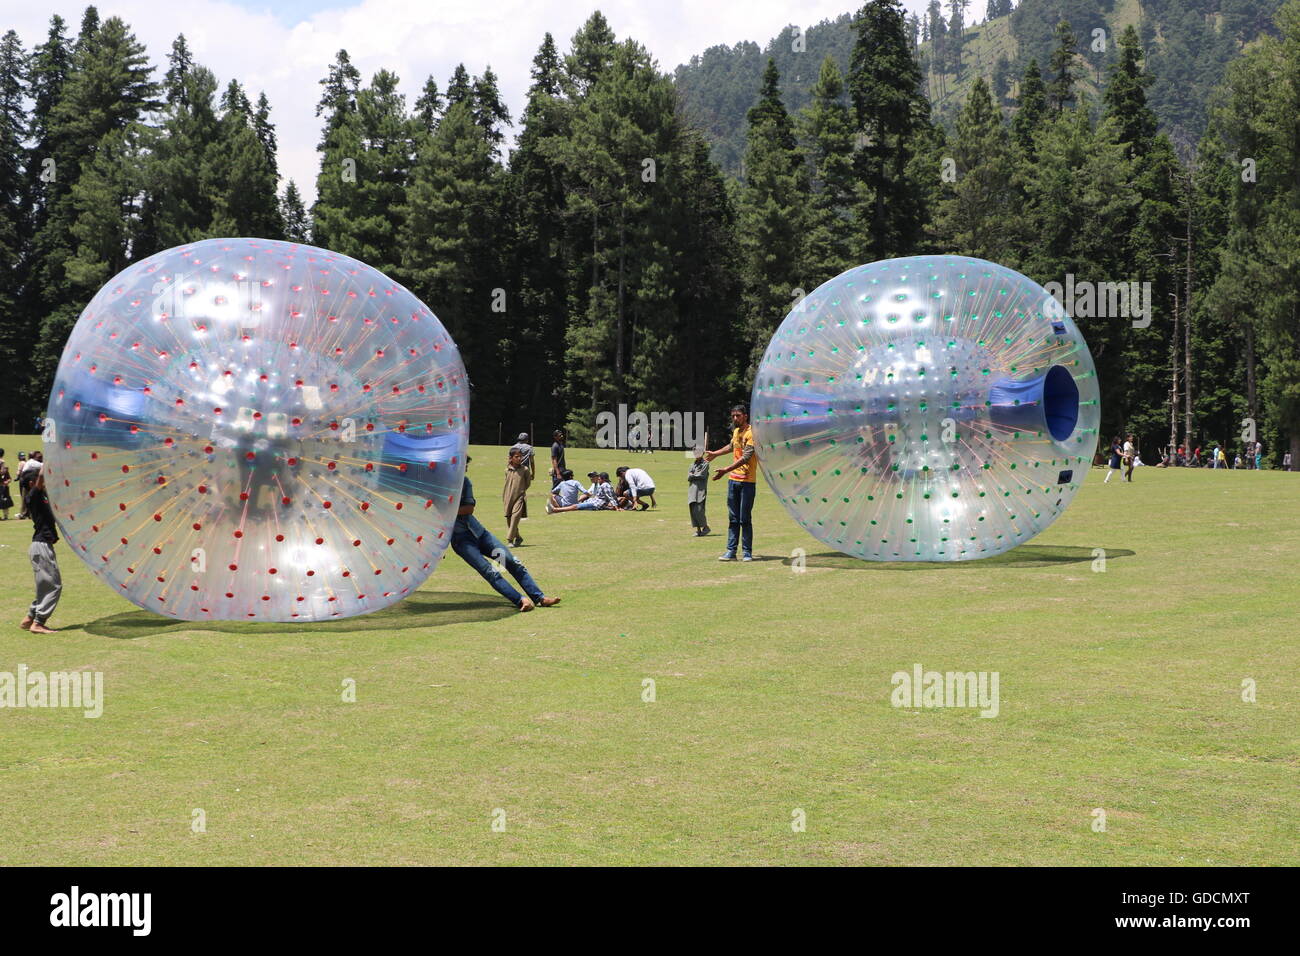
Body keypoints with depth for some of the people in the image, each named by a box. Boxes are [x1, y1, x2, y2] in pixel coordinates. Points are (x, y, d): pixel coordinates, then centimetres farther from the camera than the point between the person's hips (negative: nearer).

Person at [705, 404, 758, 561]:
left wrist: (726, 470, -29)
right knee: (733, 519, 6)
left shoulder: (751, 433, -13)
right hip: (733, 479, 7)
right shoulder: (736, 431, 12)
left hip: (747, 481, -7)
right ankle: (731, 551, 8)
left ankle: (747, 552, 2)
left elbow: (746, 457, -22)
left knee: (745, 519, -4)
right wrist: (715, 454, 44)